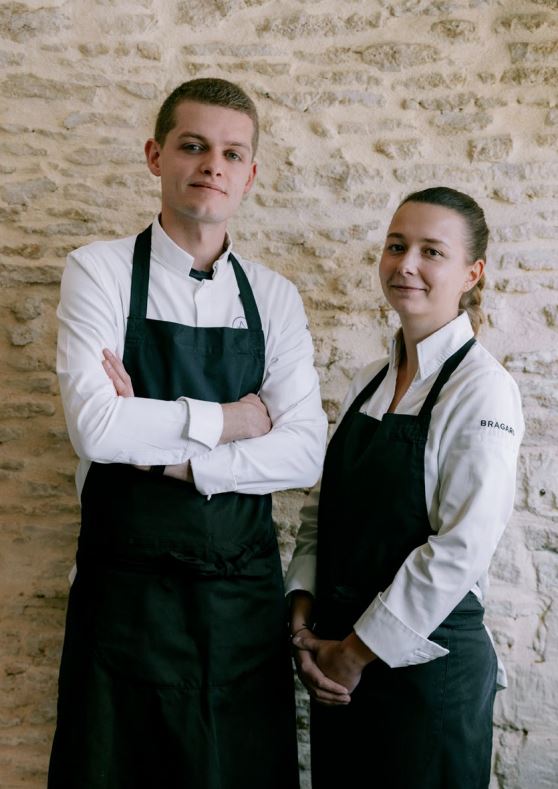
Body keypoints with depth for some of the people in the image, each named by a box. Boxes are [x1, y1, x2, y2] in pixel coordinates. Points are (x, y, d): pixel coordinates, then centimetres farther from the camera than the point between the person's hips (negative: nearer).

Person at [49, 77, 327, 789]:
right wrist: (229, 419, -9)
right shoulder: (100, 270, -4)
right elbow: (95, 427, -18)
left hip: (245, 590, 3)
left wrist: (170, 455, -15)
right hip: (126, 589, -3)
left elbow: (304, 452, -5)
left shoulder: (275, 298, 5)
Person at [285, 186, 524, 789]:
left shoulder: (481, 389, -13)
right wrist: (304, 615, -4)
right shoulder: (368, 384, 7)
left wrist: (356, 652, -14)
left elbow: (462, 548, -20)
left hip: (427, 664, -6)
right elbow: (320, 511, 10)